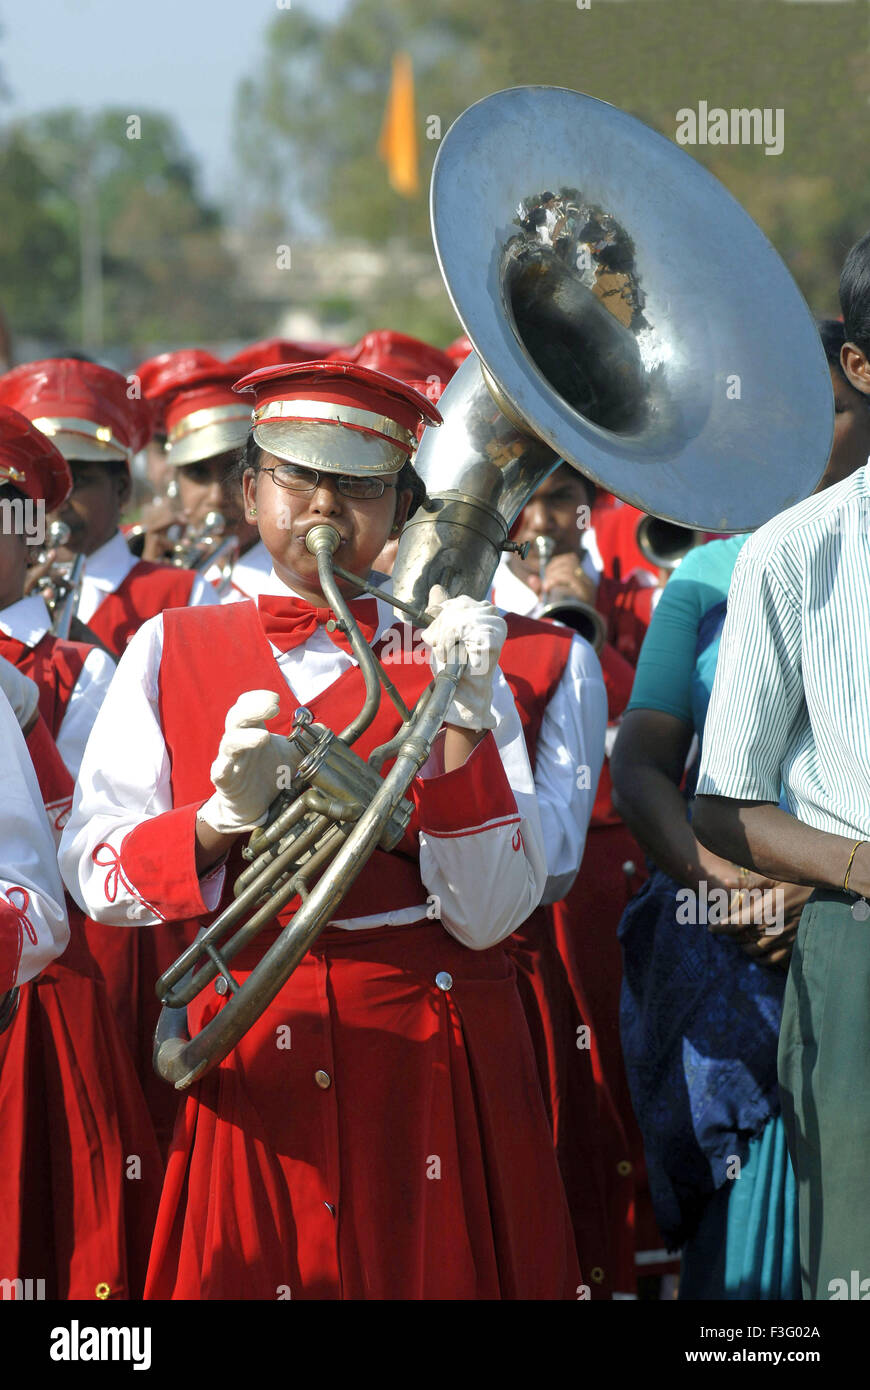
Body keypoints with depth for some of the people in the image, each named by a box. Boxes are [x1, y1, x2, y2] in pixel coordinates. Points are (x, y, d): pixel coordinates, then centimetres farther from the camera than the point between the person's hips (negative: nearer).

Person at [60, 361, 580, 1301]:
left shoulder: (445, 655, 4)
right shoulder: (173, 650, 7)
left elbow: (489, 915, -7)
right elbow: (92, 874, -4)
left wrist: (462, 718, -17)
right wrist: (220, 820, -21)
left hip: (433, 1070, 0)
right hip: (252, 1055, 0)